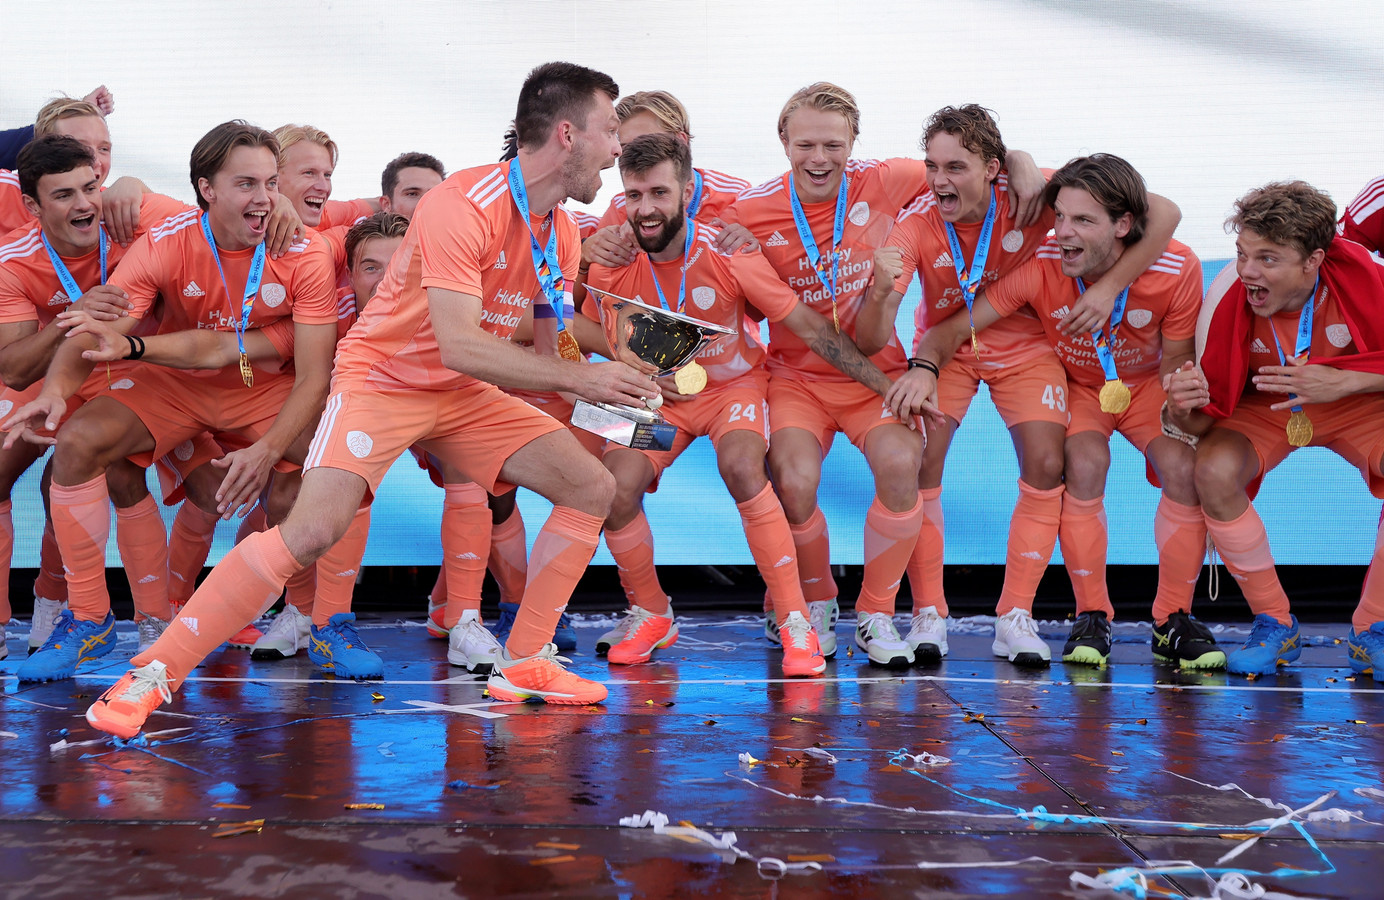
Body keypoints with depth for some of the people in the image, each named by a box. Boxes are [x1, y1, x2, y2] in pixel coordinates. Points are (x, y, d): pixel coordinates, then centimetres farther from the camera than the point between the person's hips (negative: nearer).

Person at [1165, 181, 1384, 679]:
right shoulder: (1227, 295, -24)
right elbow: (1207, 418, -17)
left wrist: (1343, 381, -32)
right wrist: (1185, 412, -41)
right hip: (1265, 409, 1)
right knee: (1214, 470, -28)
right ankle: (1274, 624, -8)